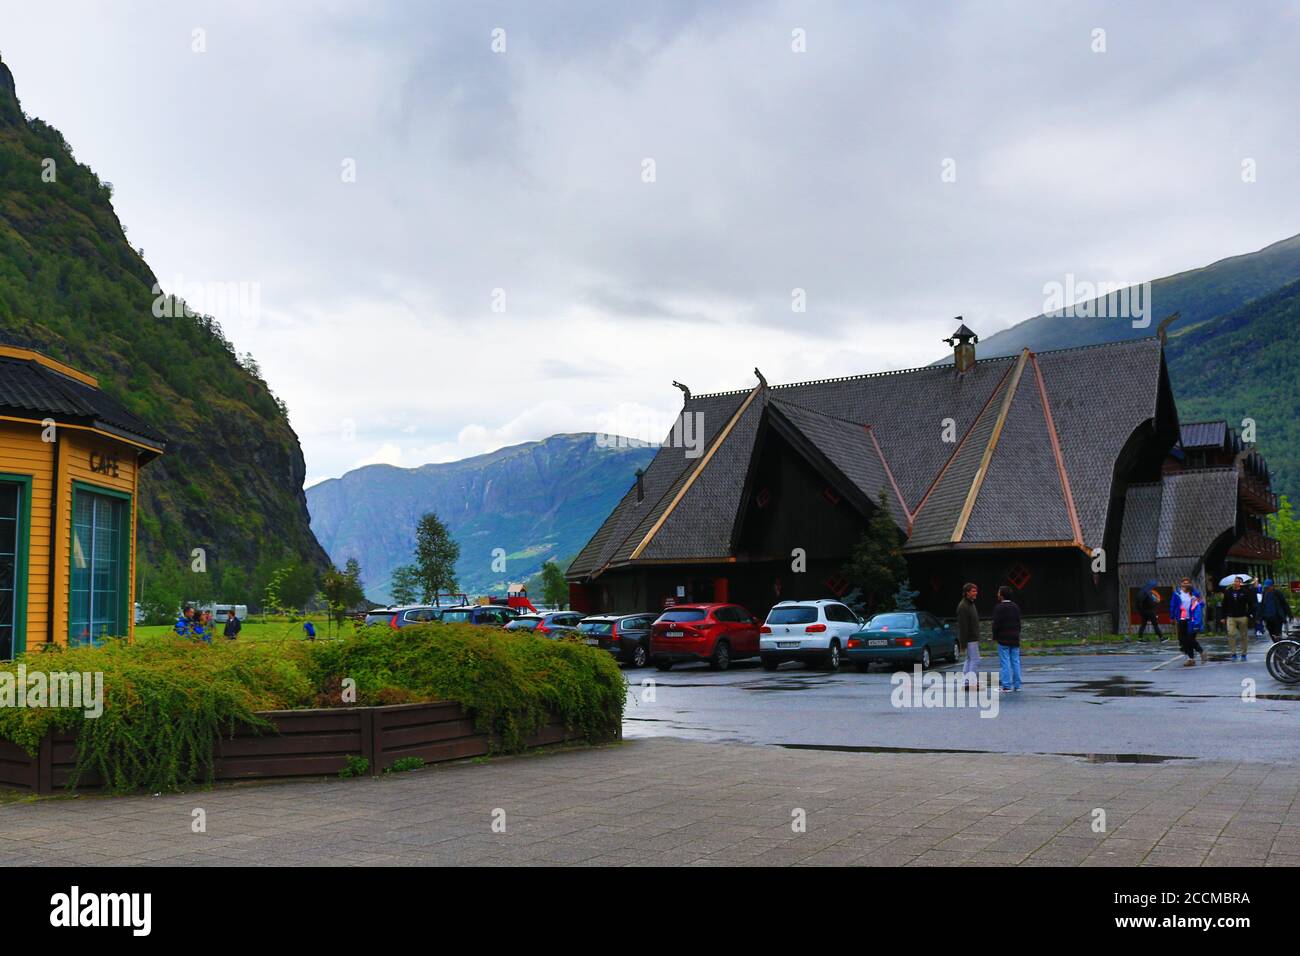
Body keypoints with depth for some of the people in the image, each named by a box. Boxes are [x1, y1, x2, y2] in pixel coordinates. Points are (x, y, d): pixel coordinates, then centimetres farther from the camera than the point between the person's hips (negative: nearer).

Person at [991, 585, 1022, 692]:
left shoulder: (999, 607, -10)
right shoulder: (1015, 607, 11)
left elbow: (996, 624, -13)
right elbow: (1019, 623, 14)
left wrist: (995, 636, -3)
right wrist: (1017, 635, 19)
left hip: (1003, 639, -6)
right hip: (1015, 639, 6)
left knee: (1005, 662, -5)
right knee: (1015, 662, 8)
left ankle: (1006, 686, -7)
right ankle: (1016, 685, 10)